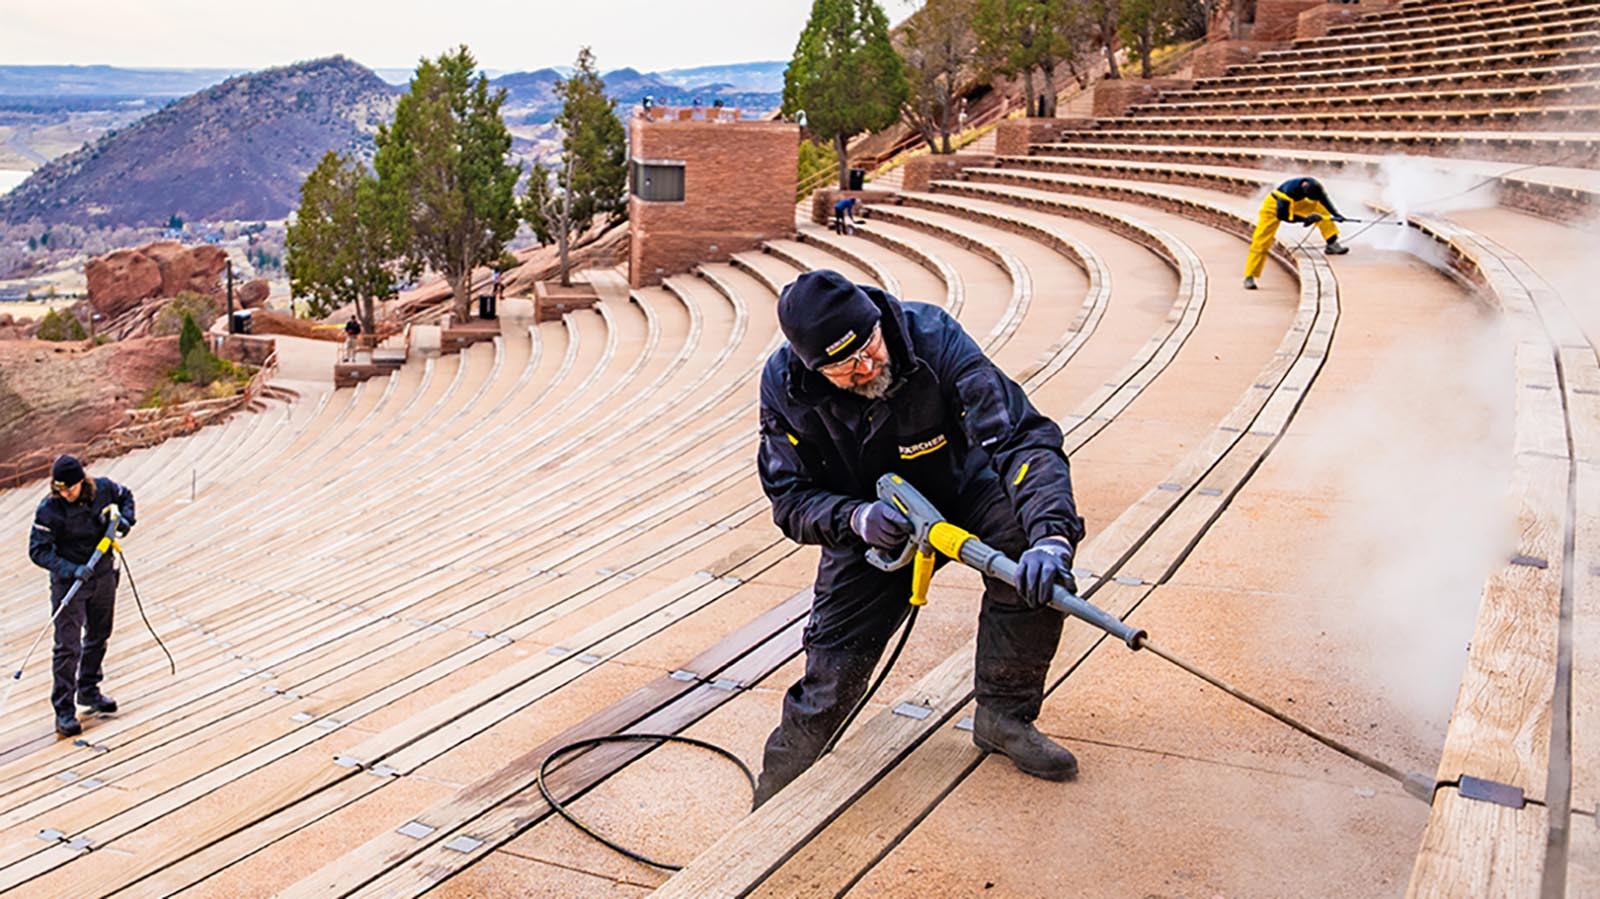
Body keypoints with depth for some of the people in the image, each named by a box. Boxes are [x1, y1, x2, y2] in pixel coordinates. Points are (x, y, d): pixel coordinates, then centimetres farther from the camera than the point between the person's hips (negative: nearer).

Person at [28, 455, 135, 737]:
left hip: (103, 576, 5)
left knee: (99, 636, 18)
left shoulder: (102, 488, -9)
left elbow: (125, 495, 14)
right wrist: (72, 569, -30)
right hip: (68, 582, -5)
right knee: (68, 645, -7)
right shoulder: (49, 510, -21)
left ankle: (89, 690, 36)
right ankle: (64, 710, -1)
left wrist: (125, 518, -5)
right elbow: (38, 550, -19)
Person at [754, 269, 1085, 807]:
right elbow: (791, 499, -15)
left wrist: (1051, 536, -55)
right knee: (833, 673, -9)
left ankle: (1003, 715, -13)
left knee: (1027, 534, -32)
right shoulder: (784, 385, -23)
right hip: (865, 526, 1)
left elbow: (1022, 435, -39)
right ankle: (773, 797, 20)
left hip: (961, 494, -1)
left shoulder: (932, 338, -32)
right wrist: (854, 518, -37)